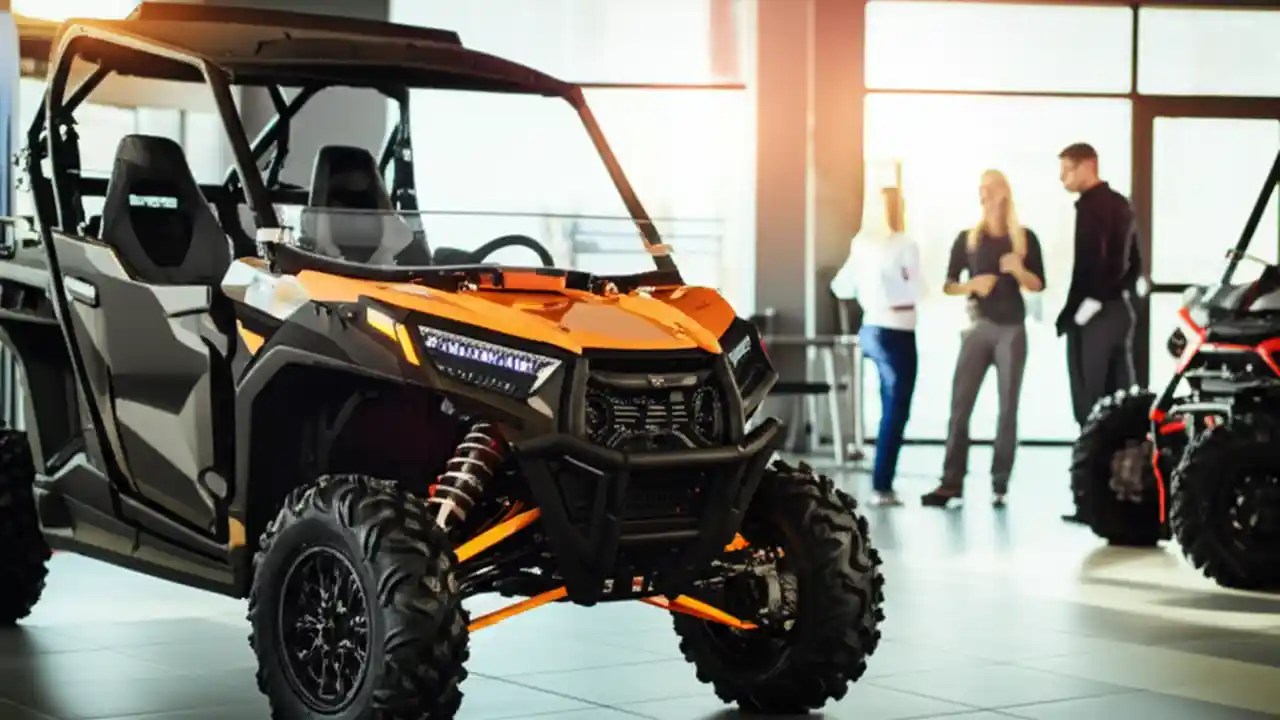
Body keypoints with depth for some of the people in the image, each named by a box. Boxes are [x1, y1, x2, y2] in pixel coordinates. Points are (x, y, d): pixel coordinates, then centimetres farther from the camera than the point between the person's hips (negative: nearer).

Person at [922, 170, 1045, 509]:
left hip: (1012, 330, -1)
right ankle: (951, 483, -5)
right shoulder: (967, 238, 6)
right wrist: (971, 285, -13)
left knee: (1008, 407, 0)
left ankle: (1000, 484, 3)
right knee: (960, 404, -6)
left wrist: (1018, 270, -14)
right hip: (978, 328, 1)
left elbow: (1038, 285, 5)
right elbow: (948, 285, 7)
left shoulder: (1025, 238, 5)